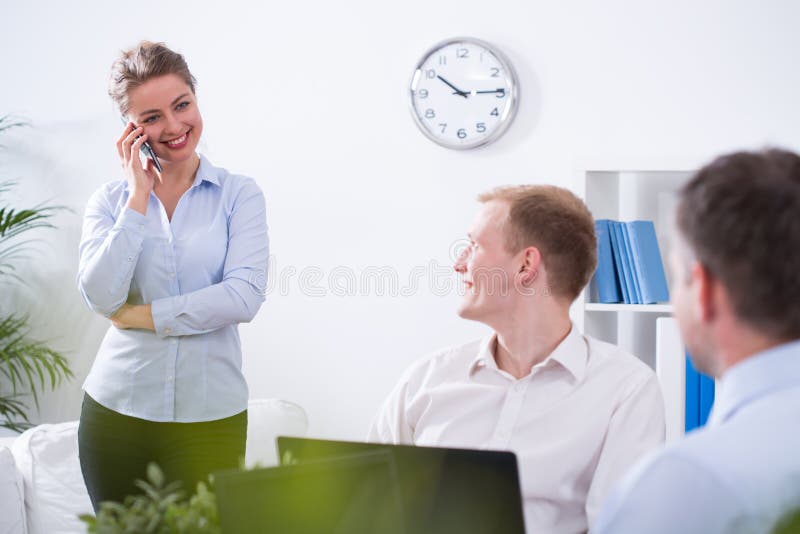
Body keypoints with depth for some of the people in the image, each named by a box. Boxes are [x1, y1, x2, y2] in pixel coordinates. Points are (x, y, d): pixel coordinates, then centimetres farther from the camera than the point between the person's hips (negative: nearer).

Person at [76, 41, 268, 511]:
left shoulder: (240, 195, 0)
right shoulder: (110, 200, 5)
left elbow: (245, 296, -13)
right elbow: (102, 297, -10)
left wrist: (141, 315, -10)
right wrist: (139, 199, -8)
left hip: (210, 416, -1)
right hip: (117, 413, 2)